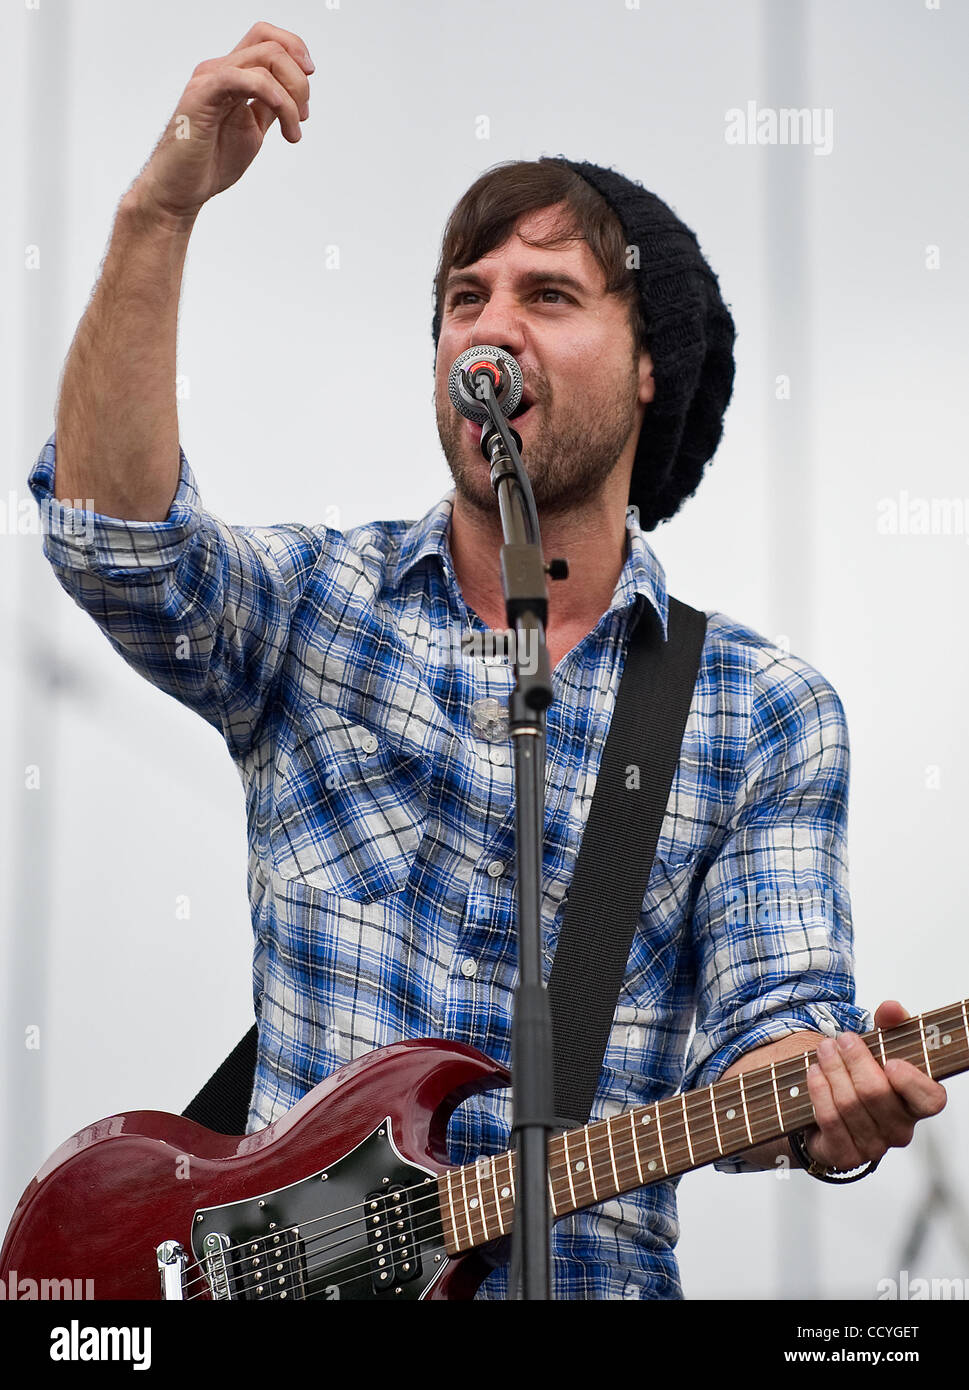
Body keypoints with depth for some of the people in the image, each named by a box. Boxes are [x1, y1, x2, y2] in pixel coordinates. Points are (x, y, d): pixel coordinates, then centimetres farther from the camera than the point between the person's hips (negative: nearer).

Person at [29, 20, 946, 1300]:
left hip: (590, 1270, 1)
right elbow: (115, 536, -11)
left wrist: (828, 1099, -22)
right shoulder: (310, 607, 7)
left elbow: (763, 1020, 1)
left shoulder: (769, 715, 7)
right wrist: (161, 210, -19)